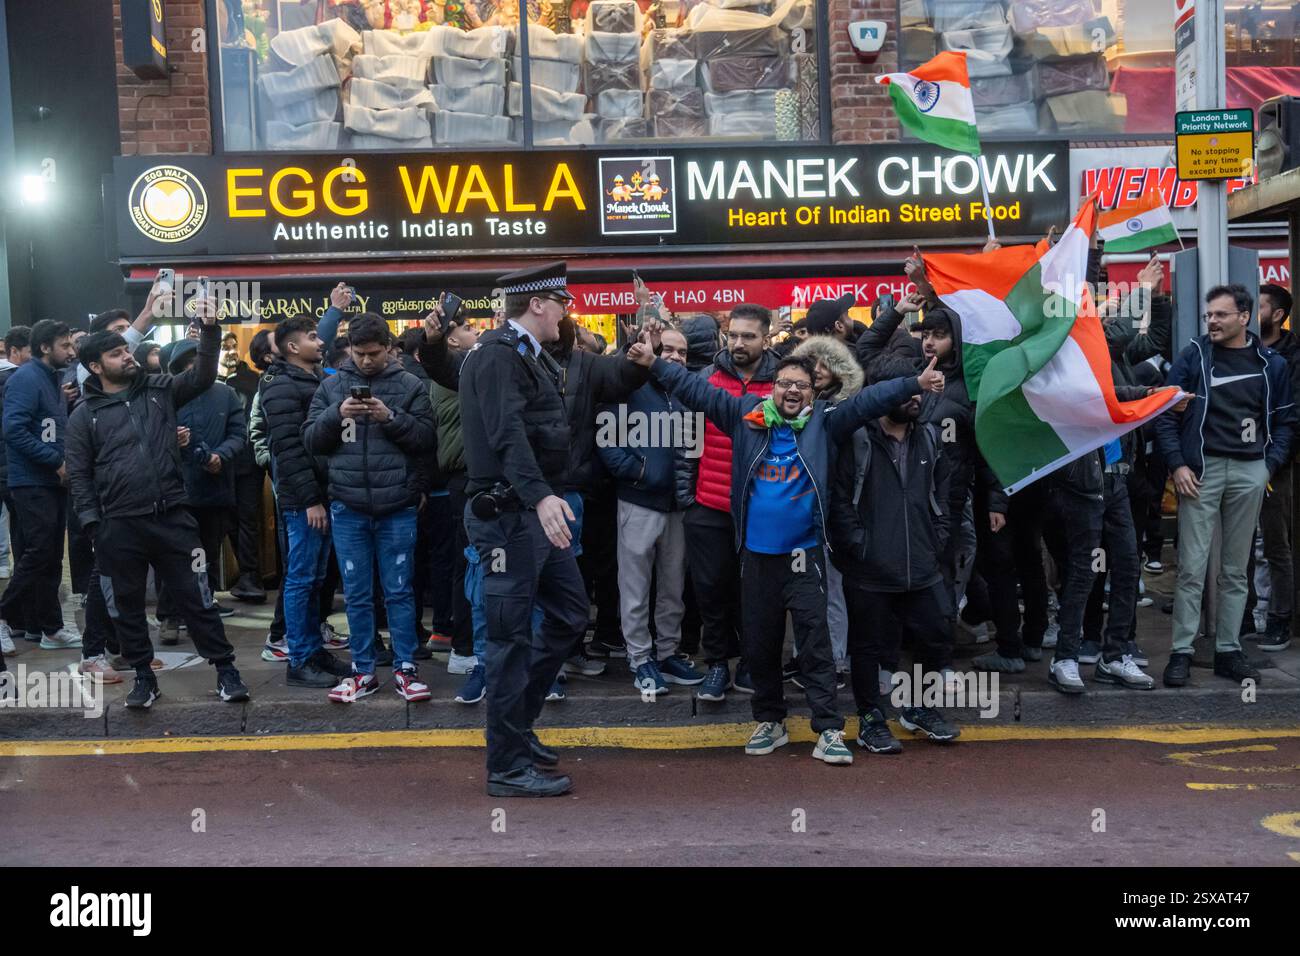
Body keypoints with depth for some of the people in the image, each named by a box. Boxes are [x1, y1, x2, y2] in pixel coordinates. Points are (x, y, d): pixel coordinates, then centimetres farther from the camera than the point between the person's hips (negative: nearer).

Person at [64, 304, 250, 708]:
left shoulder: (159, 390, 9)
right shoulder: (84, 415, 4)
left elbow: (202, 376, -1)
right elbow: (79, 475, 4)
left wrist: (209, 330, -14)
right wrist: (93, 525, -3)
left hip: (172, 517, 0)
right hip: (118, 526, 0)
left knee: (196, 597, 4)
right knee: (127, 606, 10)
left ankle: (225, 669, 12)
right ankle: (144, 676, 24)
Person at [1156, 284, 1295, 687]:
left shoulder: (1272, 363, 7)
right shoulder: (1193, 356, 0)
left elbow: (1284, 420, 12)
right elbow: (1167, 414, -1)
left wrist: (1271, 465, 0)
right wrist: (1177, 464, -9)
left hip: (1250, 472, 2)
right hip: (1202, 469, -2)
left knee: (1236, 569, 9)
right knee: (1192, 567, -4)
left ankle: (1228, 650, 16)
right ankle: (1181, 651, 2)